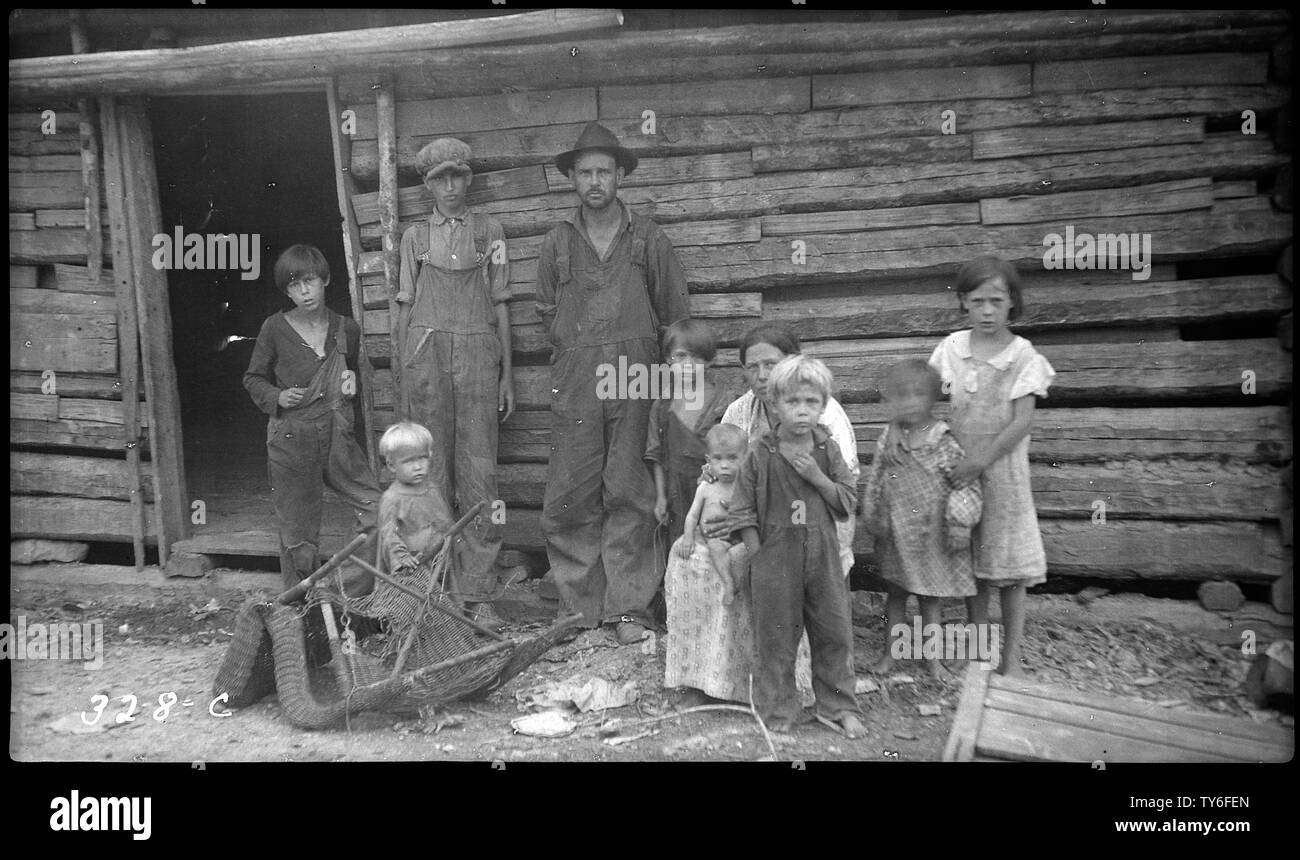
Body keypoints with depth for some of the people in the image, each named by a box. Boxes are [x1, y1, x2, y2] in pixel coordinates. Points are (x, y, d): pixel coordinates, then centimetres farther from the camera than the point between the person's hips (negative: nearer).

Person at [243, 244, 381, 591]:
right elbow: (253, 379, 7)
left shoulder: (346, 329, 3)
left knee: (378, 509, -6)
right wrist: (277, 397, -12)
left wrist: (350, 378, 0)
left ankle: (353, 592, 10)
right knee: (298, 531, 6)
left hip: (338, 436, 3)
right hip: (291, 440, -3)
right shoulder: (275, 328, -4)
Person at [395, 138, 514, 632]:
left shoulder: (489, 231, 12)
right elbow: (405, 308, 12)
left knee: (479, 471, -6)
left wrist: (507, 374, 6)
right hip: (425, 352, 1)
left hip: (478, 354, -1)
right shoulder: (415, 237, 13)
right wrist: (402, 377, 6)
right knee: (431, 471, 0)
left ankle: (479, 593, -2)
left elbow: (500, 304, 11)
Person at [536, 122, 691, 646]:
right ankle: (581, 603, 11)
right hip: (573, 381, 2)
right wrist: (575, 351, 11)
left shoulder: (648, 239, 7)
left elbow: (675, 314, 9)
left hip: (634, 375, -1)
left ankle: (629, 607, 6)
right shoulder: (558, 243, 11)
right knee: (569, 496, -1)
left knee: (628, 493, -1)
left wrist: (648, 361, 6)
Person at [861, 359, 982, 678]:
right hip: (896, 533, 2)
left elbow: (967, 482, -7)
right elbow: (874, 484, 5)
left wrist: (960, 512, -18)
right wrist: (873, 520, 6)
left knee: (931, 596, 11)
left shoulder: (945, 441, -12)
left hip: (932, 534, -2)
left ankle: (931, 655, 27)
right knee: (895, 592, 14)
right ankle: (890, 652, 28)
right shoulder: (887, 440, -4)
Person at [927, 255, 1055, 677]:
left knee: (1009, 563, 4)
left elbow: (1021, 422, -12)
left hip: (1002, 467, -3)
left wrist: (980, 461, -19)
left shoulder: (1022, 355, -8)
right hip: (961, 469, 3)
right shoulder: (952, 348, 1)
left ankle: (1011, 656, 15)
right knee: (971, 562, 11)